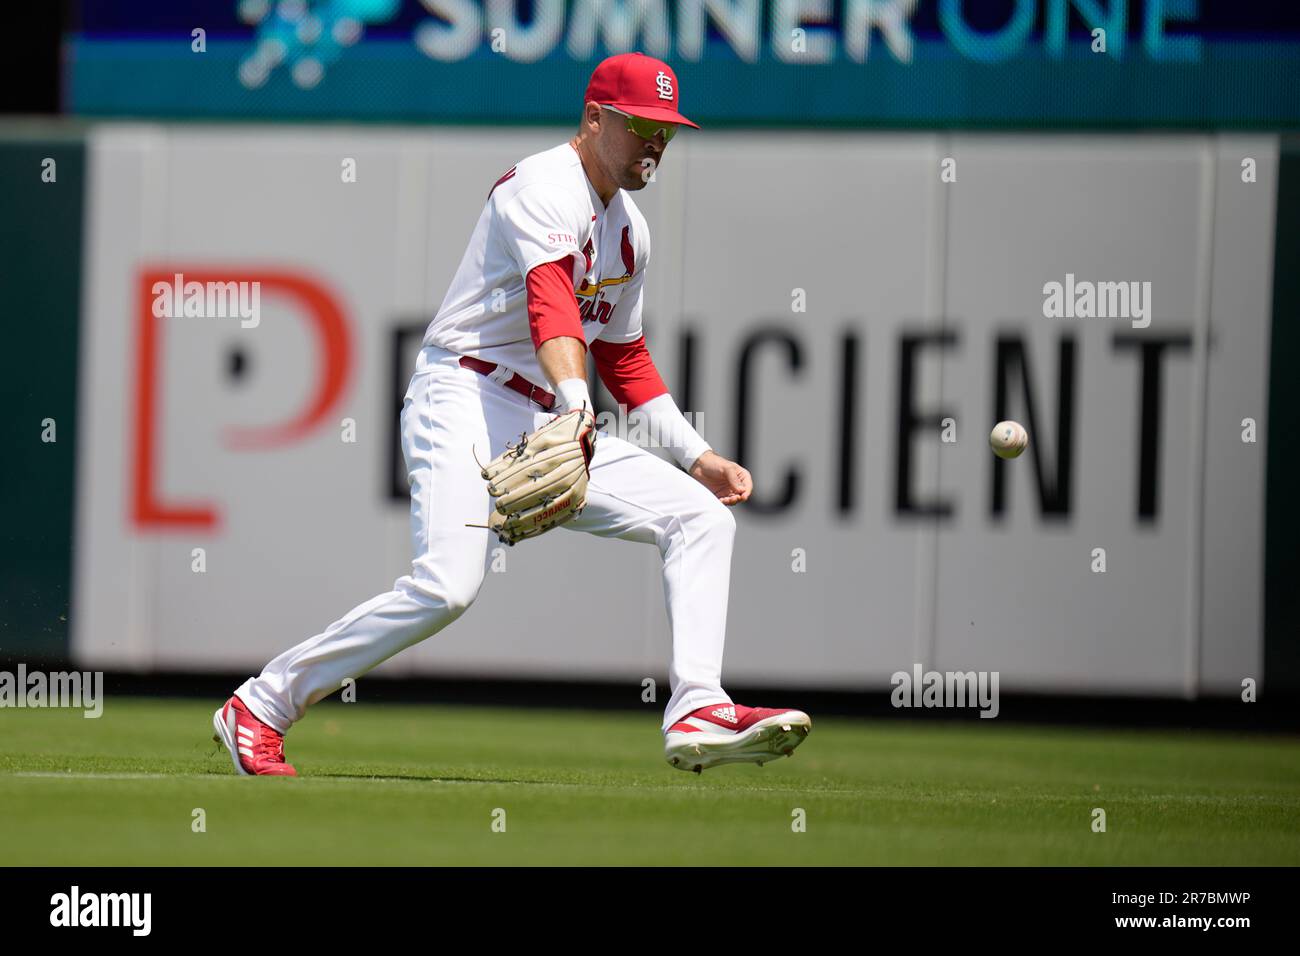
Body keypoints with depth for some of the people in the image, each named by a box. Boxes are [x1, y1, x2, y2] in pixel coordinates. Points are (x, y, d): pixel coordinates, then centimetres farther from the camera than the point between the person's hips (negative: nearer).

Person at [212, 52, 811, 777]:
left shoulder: (630, 231, 19)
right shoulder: (543, 187, -10)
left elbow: (624, 357, 29)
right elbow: (550, 300, -28)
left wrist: (697, 456, 21)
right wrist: (576, 406, -45)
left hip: (549, 430, 9)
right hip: (465, 402, -9)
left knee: (703, 516, -4)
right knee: (447, 587, -27)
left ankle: (699, 713, -15)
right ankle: (261, 707, -15)